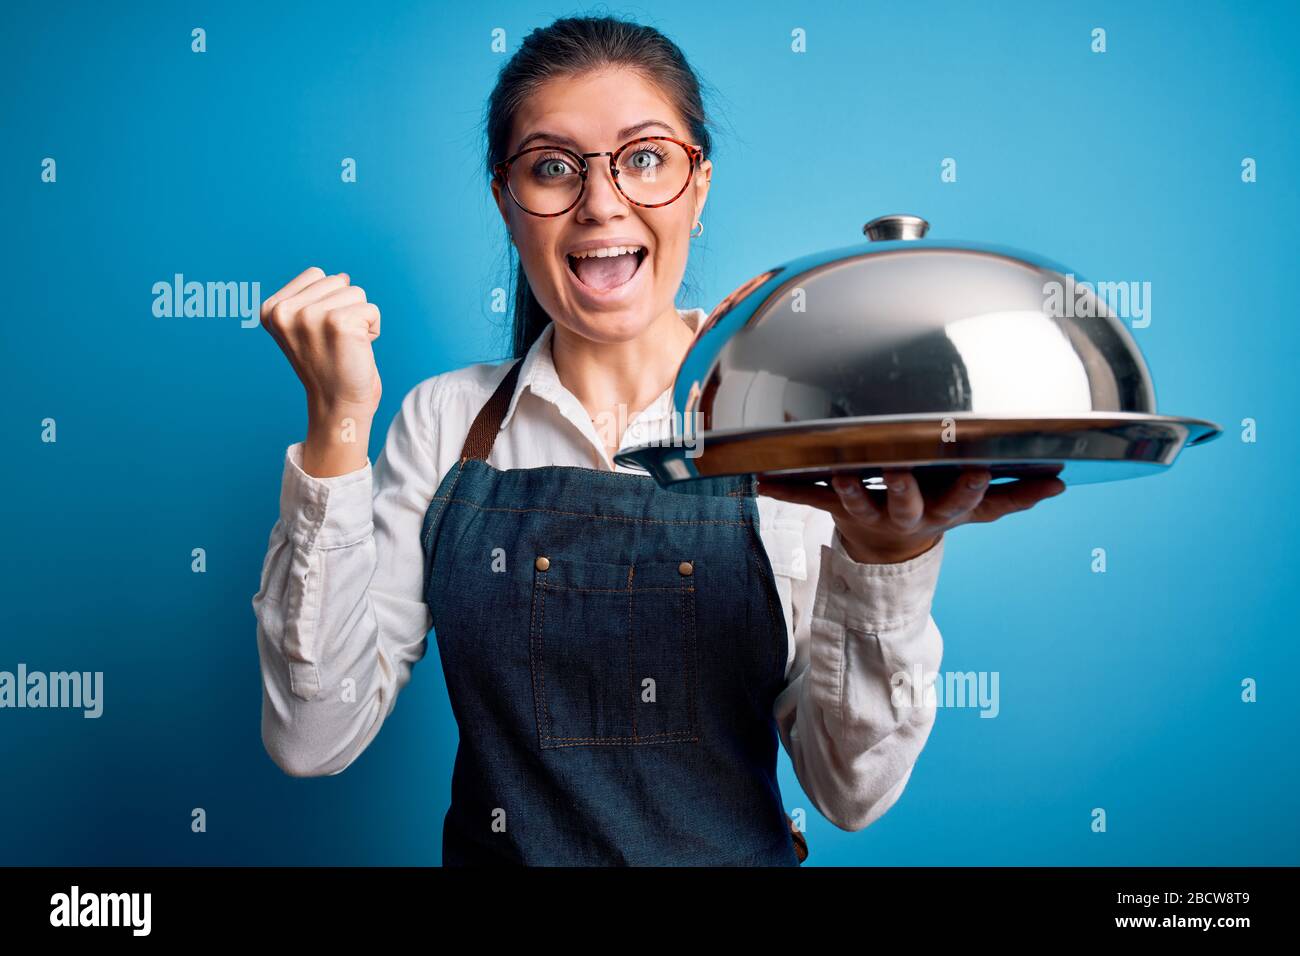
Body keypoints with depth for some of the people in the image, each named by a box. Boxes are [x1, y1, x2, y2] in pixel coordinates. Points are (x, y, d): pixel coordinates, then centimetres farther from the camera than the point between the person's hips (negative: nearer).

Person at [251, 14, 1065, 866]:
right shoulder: (446, 420, -6)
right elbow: (313, 740, -12)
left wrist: (886, 563, -26)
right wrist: (338, 430, -17)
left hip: (740, 851, -1)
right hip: (497, 850, 1)